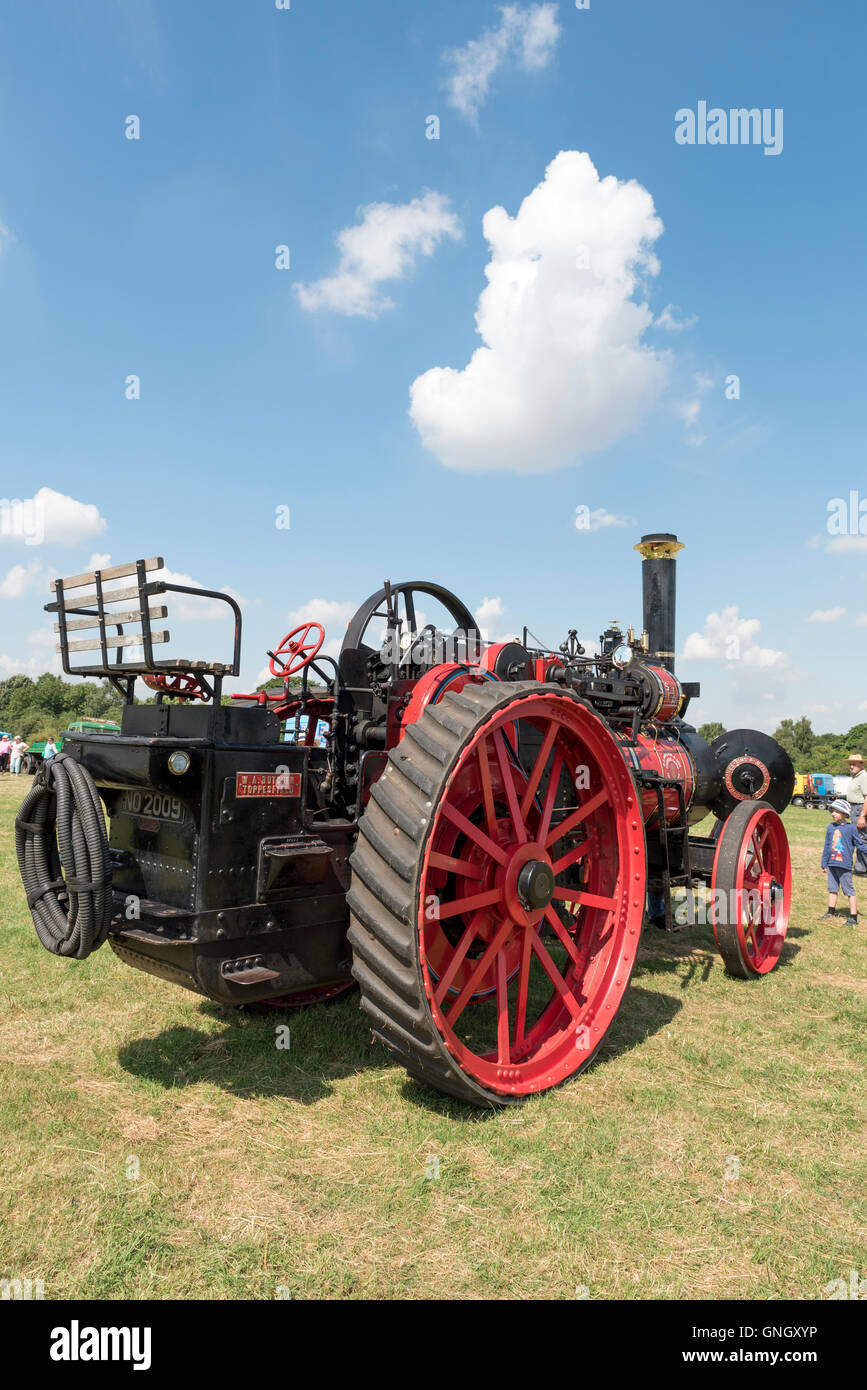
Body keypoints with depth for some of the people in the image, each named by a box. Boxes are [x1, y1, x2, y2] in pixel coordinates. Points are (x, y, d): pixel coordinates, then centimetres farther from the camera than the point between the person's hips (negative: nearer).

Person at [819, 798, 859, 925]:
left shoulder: (850, 828, -6)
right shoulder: (831, 827, 9)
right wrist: (824, 864, 16)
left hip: (844, 864, -6)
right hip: (831, 864, 6)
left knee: (849, 891, 0)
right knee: (832, 889, 15)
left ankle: (853, 918, 5)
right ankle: (831, 913, 26)